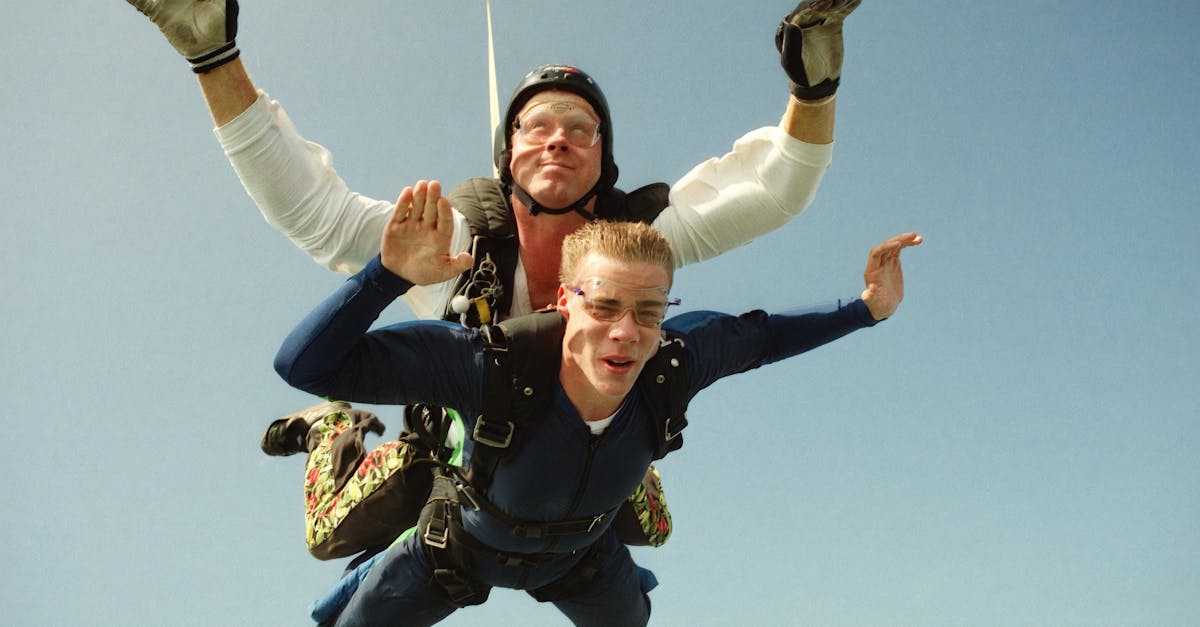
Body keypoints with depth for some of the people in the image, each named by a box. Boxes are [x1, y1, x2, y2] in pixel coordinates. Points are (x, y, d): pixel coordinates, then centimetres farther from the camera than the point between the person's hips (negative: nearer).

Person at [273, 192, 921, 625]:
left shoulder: (676, 361, -34)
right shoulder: (491, 362, -45)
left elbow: (759, 335, -11)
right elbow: (304, 364, -46)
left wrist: (867, 309, -18)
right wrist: (389, 273, -58)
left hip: (581, 554, 3)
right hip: (469, 541, -2)